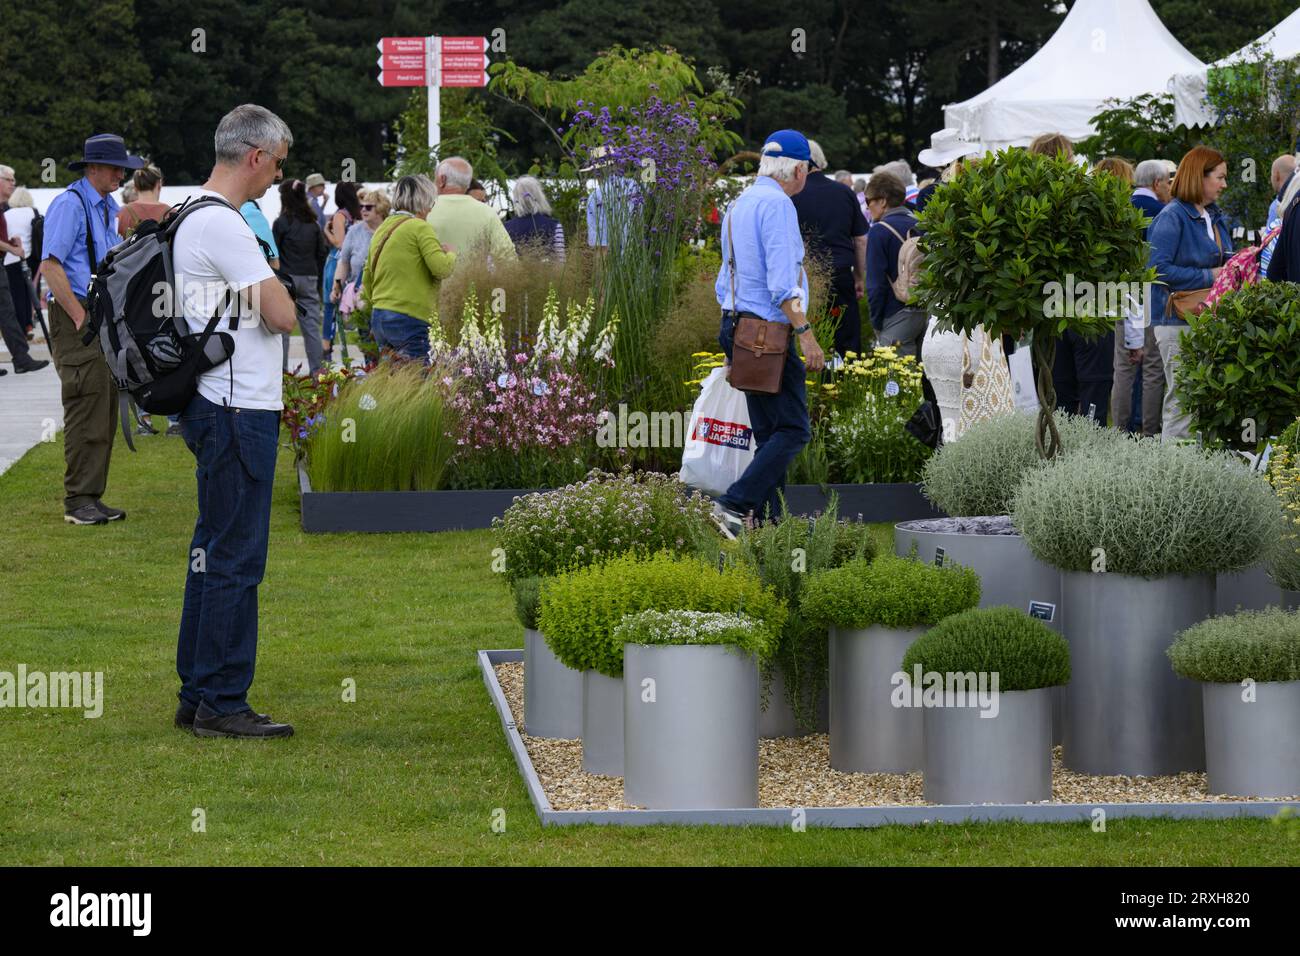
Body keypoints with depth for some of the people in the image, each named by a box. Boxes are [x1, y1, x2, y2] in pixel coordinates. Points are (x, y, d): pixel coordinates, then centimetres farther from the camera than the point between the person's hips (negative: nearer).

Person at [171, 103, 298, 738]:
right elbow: (282, 314, -18)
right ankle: (221, 704, -4)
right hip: (237, 411, -11)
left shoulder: (197, 218, 16)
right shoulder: (221, 225, -17)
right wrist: (269, 280, 0)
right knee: (234, 559, -7)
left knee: (215, 551, 15)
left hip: (221, 408, 11)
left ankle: (197, 696, 20)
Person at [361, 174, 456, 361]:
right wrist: (451, 254, 5)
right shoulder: (420, 227, -7)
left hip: (379, 317, 8)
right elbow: (442, 269, -15)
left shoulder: (381, 229, 18)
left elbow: (367, 282, 23)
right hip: (409, 321, -8)